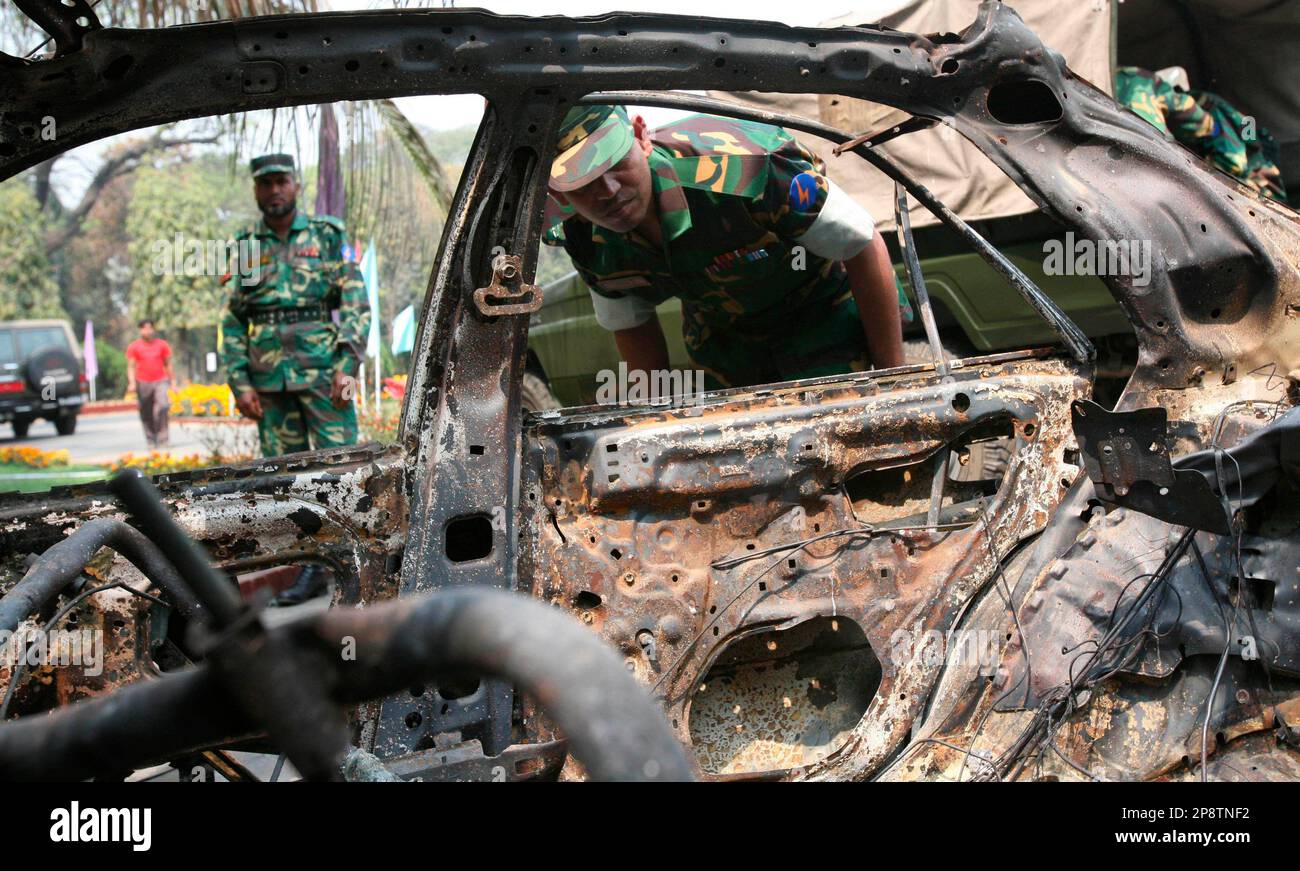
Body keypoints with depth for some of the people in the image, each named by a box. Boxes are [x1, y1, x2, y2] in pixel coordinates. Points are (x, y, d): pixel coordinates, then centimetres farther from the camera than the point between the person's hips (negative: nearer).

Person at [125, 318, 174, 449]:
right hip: (143, 383, 0)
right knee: (146, 415, 2)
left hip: (161, 381, 0)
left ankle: (162, 440, -15)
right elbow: (131, 366, 3)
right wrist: (132, 383, -11)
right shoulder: (134, 347, 4)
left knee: (162, 406, -21)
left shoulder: (162, 344, 8)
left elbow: (168, 364, 14)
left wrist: (172, 381, 12)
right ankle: (151, 441, 14)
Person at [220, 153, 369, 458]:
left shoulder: (327, 235, 7)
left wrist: (347, 366, -11)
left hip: (324, 371, -2)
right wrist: (240, 382, 2)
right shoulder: (246, 247, 13)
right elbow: (232, 321, 12)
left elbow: (356, 303, 0)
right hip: (267, 379, 3)